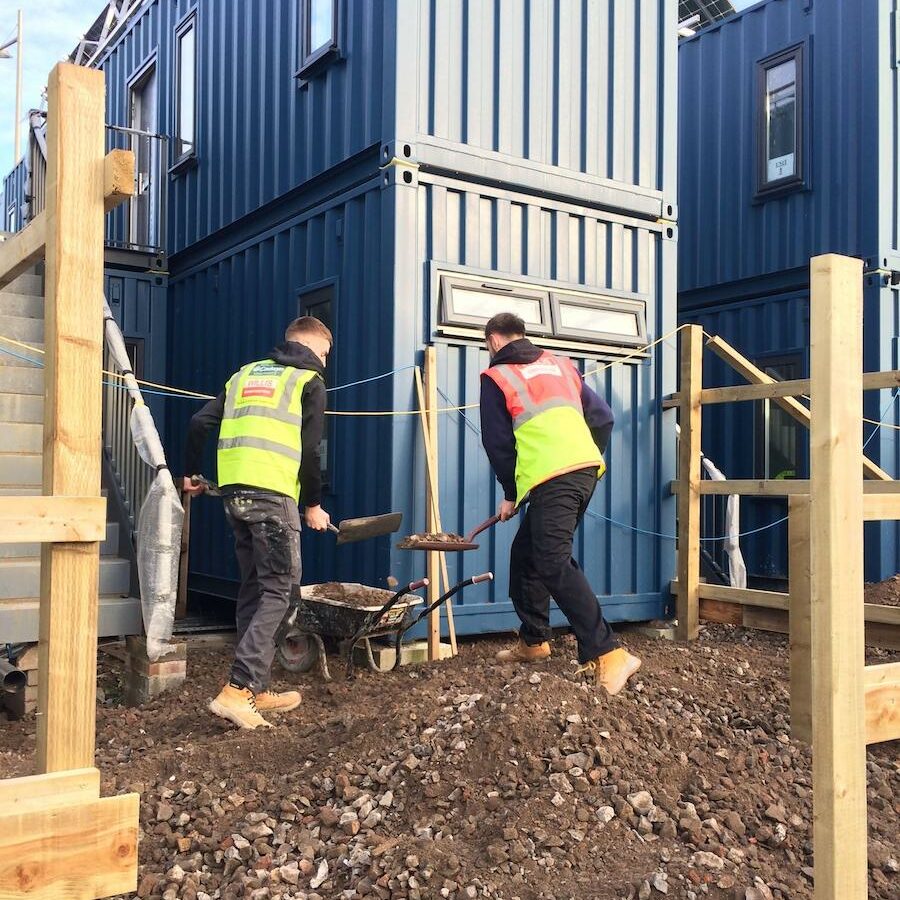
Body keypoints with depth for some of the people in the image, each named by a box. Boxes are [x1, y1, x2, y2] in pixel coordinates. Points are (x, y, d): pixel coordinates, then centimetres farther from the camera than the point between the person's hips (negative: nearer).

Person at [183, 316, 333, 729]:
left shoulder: (245, 373, 21)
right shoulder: (309, 381, 4)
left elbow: (200, 422, 14)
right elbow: (309, 450, -3)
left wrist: (191, 472, 26)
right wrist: (313, 504, 7)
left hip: (234, 493, 7)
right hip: (273, 494, -7)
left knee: (253, 588, 13)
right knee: (277, 590, -3)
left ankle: (257, 690, 18)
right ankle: (237, 689, -12)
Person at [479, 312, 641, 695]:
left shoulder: (496, 376, 7)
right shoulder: (559, 365, 23)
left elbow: (498, 443, 5)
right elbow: (603, 417, 20)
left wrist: (511, 494, 16)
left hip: (551, 480, -8)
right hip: (587, 469, 8)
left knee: (554, 565, -10)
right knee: (525, 553, 20)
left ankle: (607, 655, -19)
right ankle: (534, 640, 29)